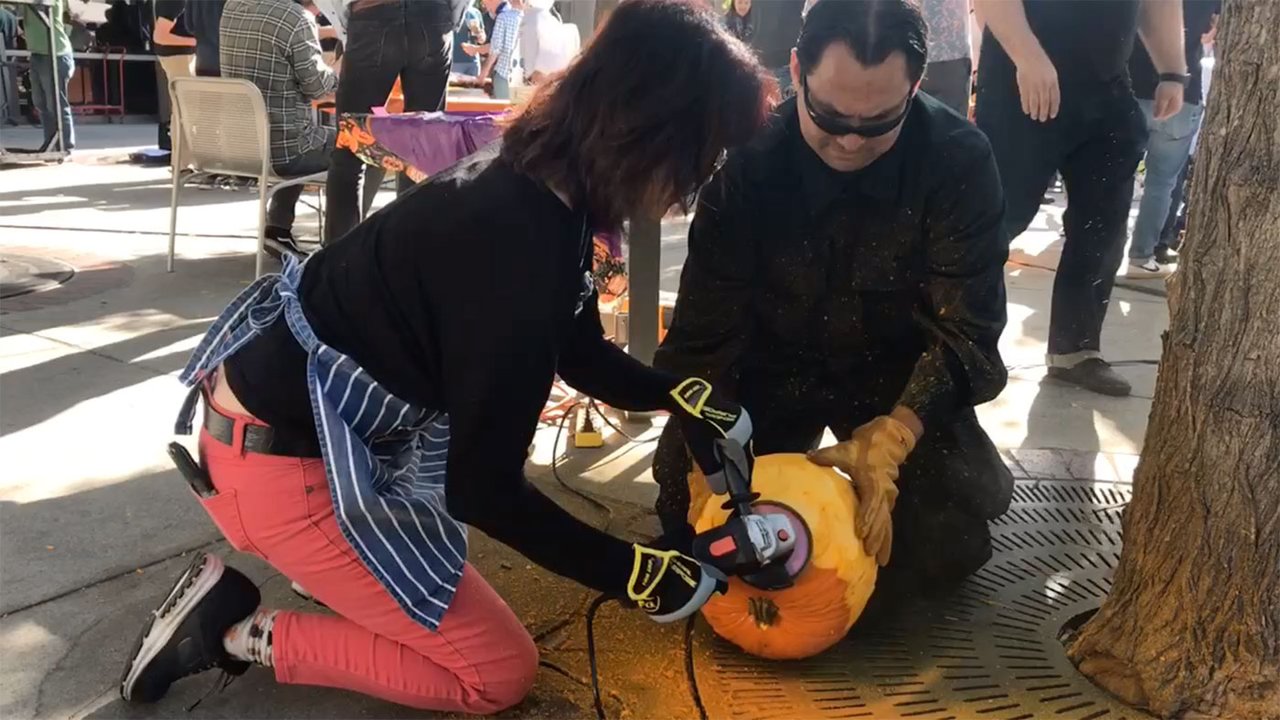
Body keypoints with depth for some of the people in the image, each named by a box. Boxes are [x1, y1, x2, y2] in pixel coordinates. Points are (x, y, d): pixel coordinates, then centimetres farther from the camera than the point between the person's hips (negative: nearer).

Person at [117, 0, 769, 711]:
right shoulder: (518, 248, -30)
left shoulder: (533, 185, -3)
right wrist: (640, 574, -15)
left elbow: (584, 353, 13)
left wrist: (691, 397, 1)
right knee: (502, 674, 2)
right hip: (280, 460, -9)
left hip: (307, 401, 9)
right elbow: (483, 488, -23)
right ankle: (242, 631, 4)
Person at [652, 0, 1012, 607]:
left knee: (948, 539, -13)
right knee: (692, 516, -11)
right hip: (771, 366, 1)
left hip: (899, 374, 0)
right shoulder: (749, 157, -19)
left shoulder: (959, 159, -20)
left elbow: (965, 330, -21)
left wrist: (890, 439, -36)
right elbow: (706, 332, -20)